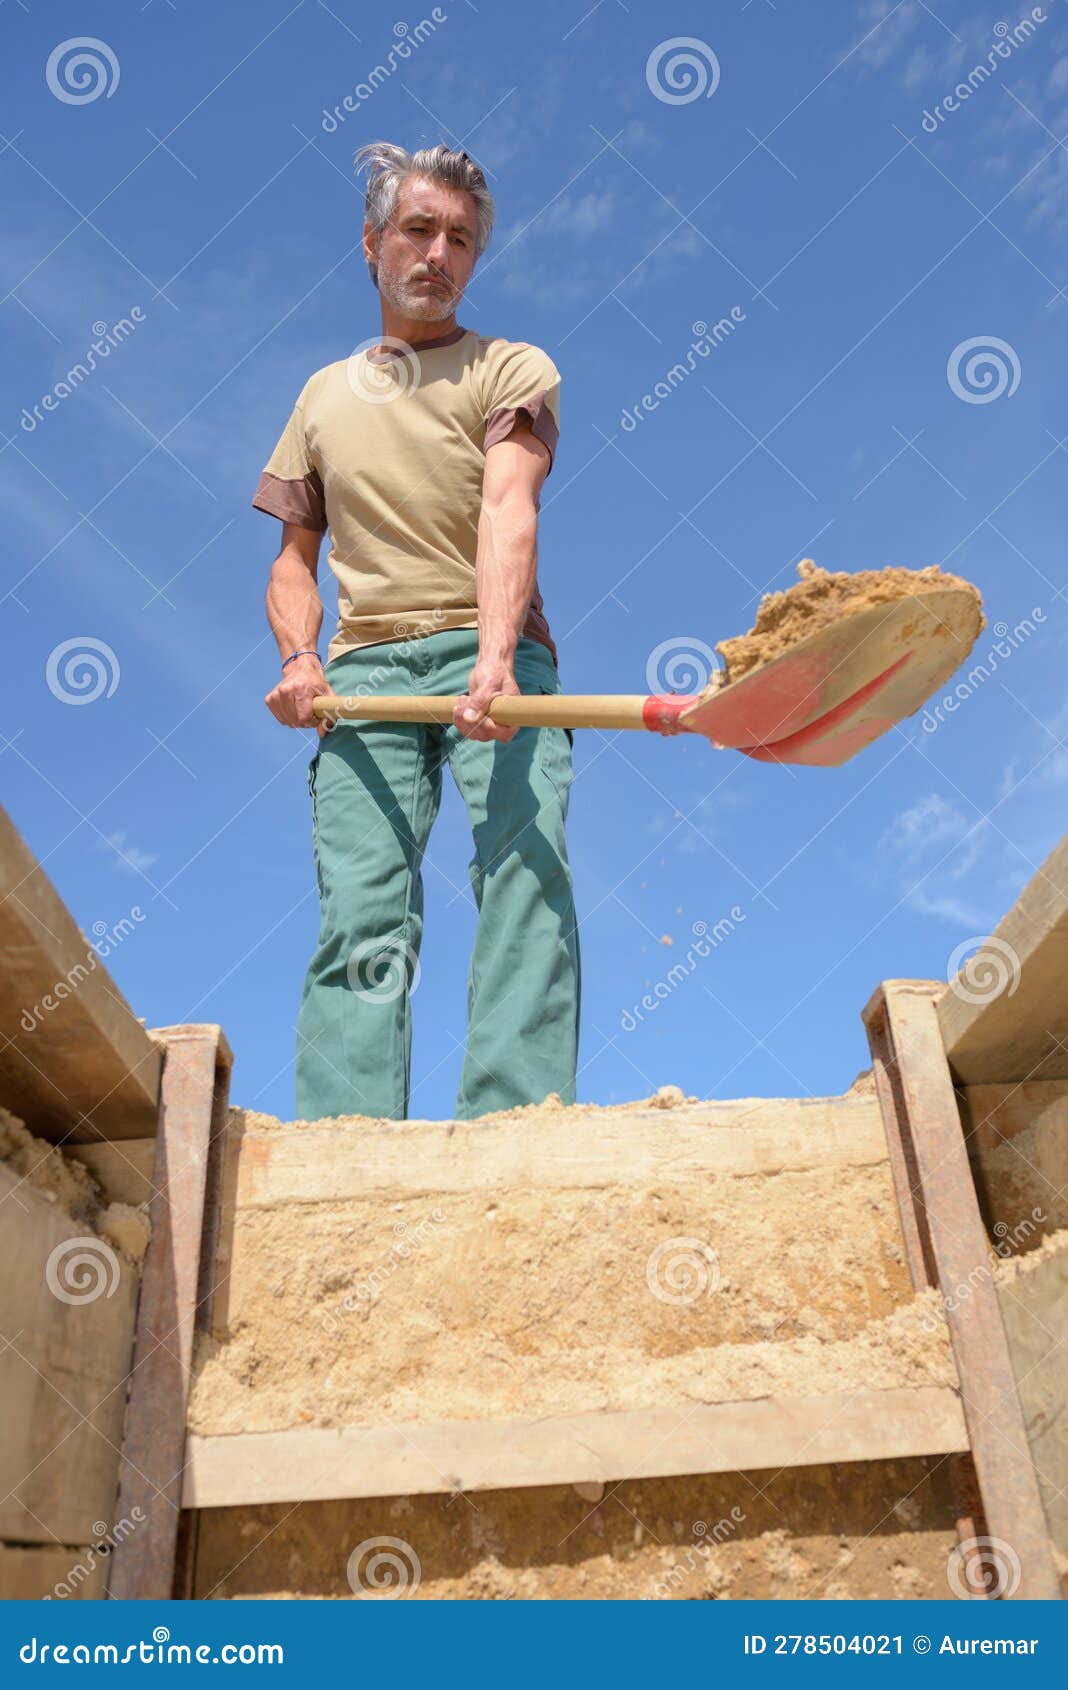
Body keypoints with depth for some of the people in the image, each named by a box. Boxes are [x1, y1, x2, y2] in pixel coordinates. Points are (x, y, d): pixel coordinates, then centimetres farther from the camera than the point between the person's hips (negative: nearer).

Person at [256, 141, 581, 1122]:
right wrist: (299, 658, 2)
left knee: (526, 875, -23)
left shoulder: (513, 369, 12)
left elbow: (508, 515, -7)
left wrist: (495, 658, -25)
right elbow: (294, 558, 24)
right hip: (363, 670, 2)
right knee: (361, 918, -12)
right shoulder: (325, 395, 25)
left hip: (490, 656, -2)